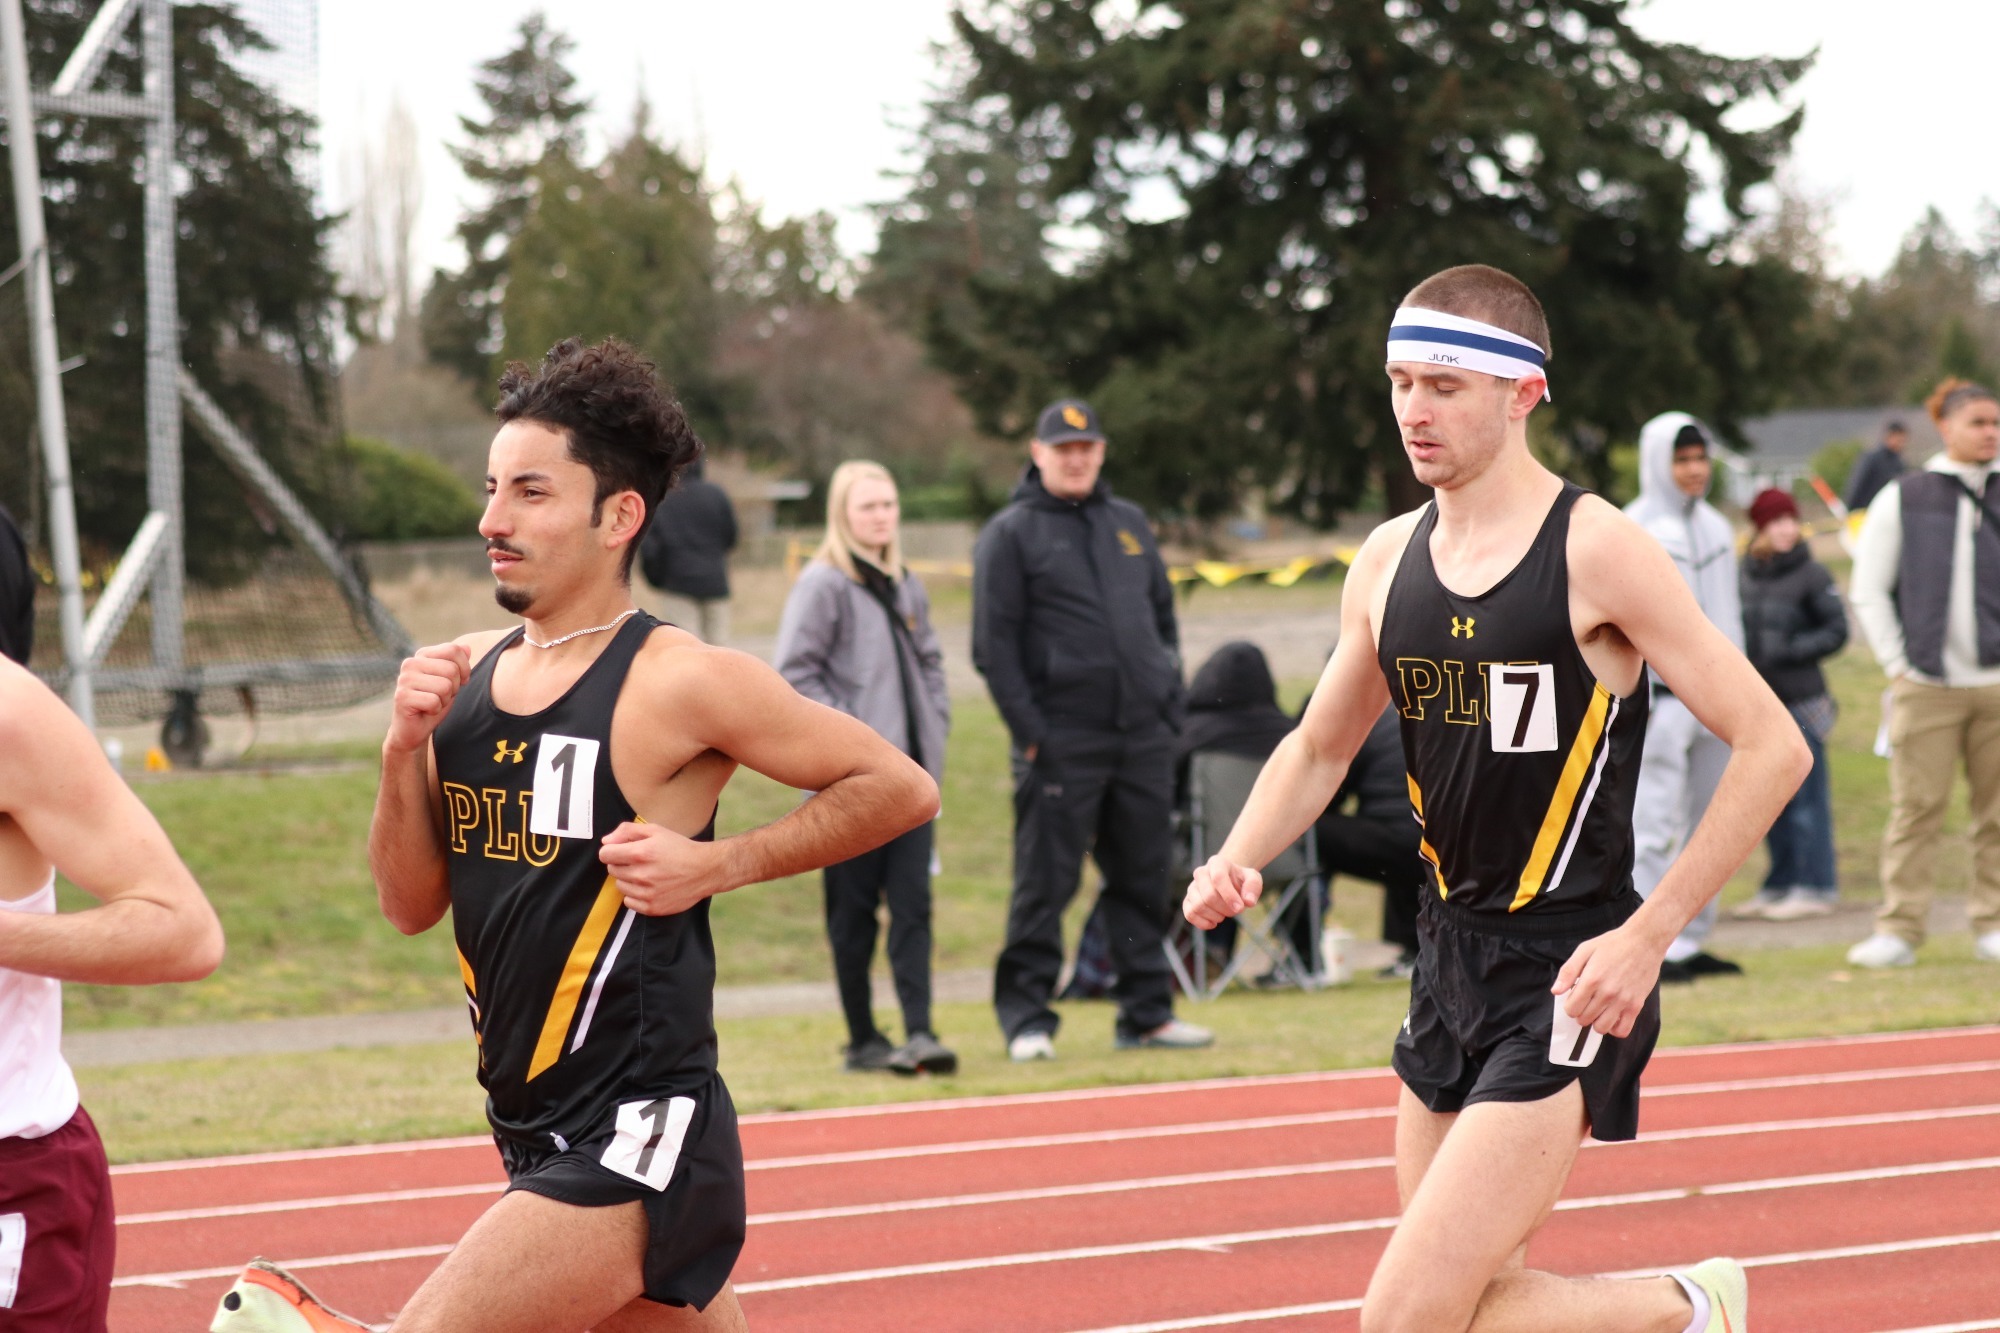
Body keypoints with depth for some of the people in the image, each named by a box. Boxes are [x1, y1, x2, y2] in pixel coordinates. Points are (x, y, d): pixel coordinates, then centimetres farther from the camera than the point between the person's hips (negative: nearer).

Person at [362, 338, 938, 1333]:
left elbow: (901, 789, -7)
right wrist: (404, 753, -5)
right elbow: (412, 905, 11)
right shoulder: (465, 675, 7)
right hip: (539, 1135, 8)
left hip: (637, 1139, -8)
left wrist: (716, 863, -15)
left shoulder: (677, 684, -13)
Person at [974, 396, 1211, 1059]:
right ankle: (1026, 1019, 0)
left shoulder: (1129, 524, 17)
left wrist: (1169, 699, 10)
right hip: (1062, 741, -5)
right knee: (1045, 882, -5)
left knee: (1144, 878, 8)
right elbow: (994, 643, -5)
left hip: (1143, 733, 5)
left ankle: (1147, 1011, 14)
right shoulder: (1010, 534, 0)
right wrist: (1028, 730, -12)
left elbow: (1164, 615, 22)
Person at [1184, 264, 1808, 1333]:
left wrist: (1647, 936, -17)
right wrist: (1236, 862, 2)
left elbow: (1772, 747, -13)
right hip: (1450, 963, 7)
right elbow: (1318, 750, 22)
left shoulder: (1597, 552, -12)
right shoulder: (1389, 561, 7)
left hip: (1568, 978, -7)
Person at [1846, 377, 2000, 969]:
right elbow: (1868, 593, 6)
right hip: (1925, 686, -2)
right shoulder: (1901, 500, 4)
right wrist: (1898, 666, 0)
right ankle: (1899, 930, 0)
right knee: (1915, 809, -4)